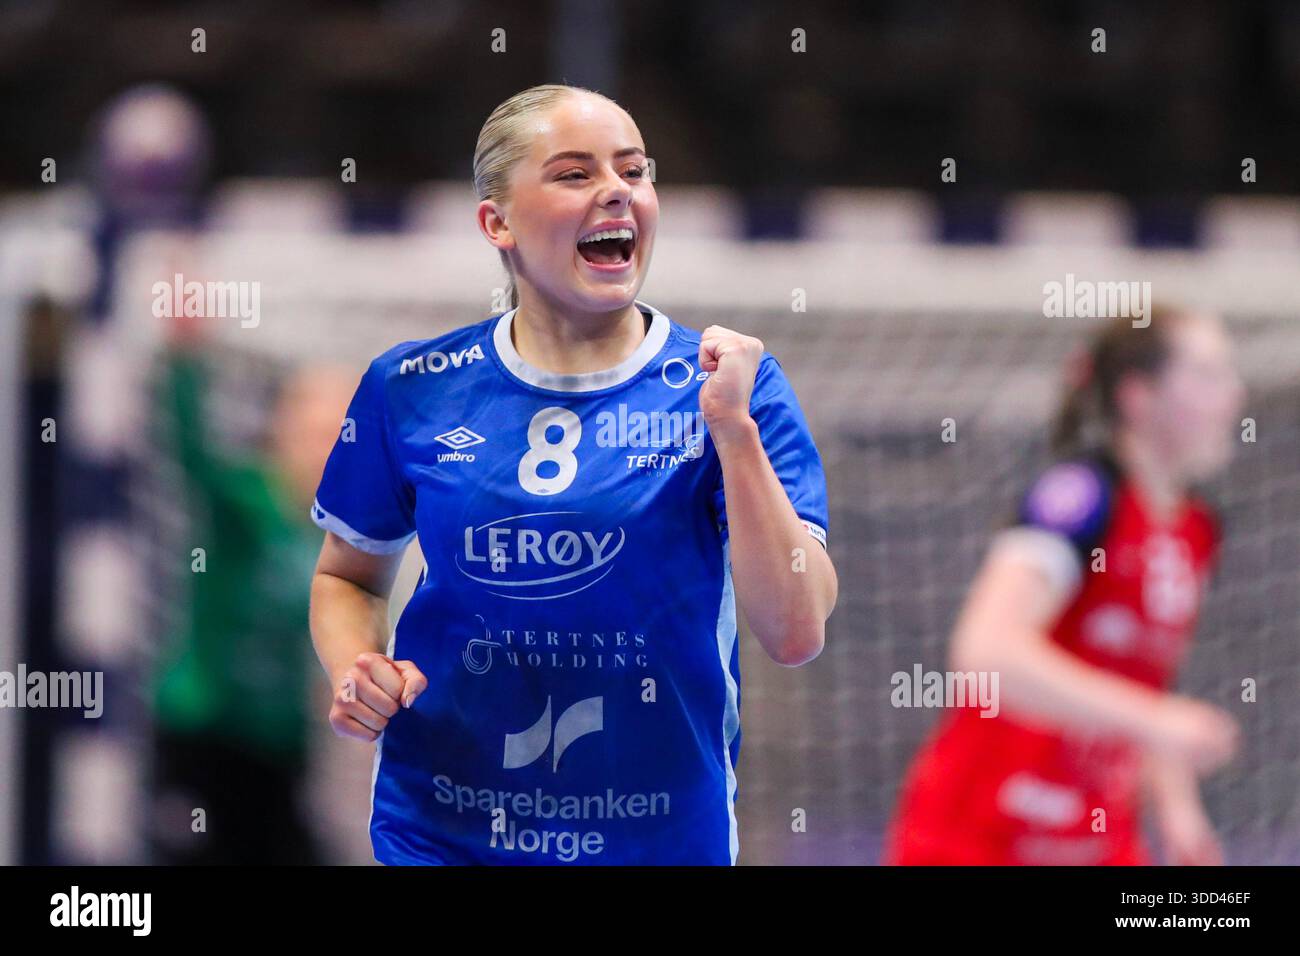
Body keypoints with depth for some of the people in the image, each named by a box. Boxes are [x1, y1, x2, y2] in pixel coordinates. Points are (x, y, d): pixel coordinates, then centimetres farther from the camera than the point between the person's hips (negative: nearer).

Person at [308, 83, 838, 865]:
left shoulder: (727, 384, -7)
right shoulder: (413, 391, -3)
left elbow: (796, 634, -16)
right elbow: (348, 577, 12)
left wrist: (735, 429, -21)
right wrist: (356, 671, -8)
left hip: (665, 833, 1)